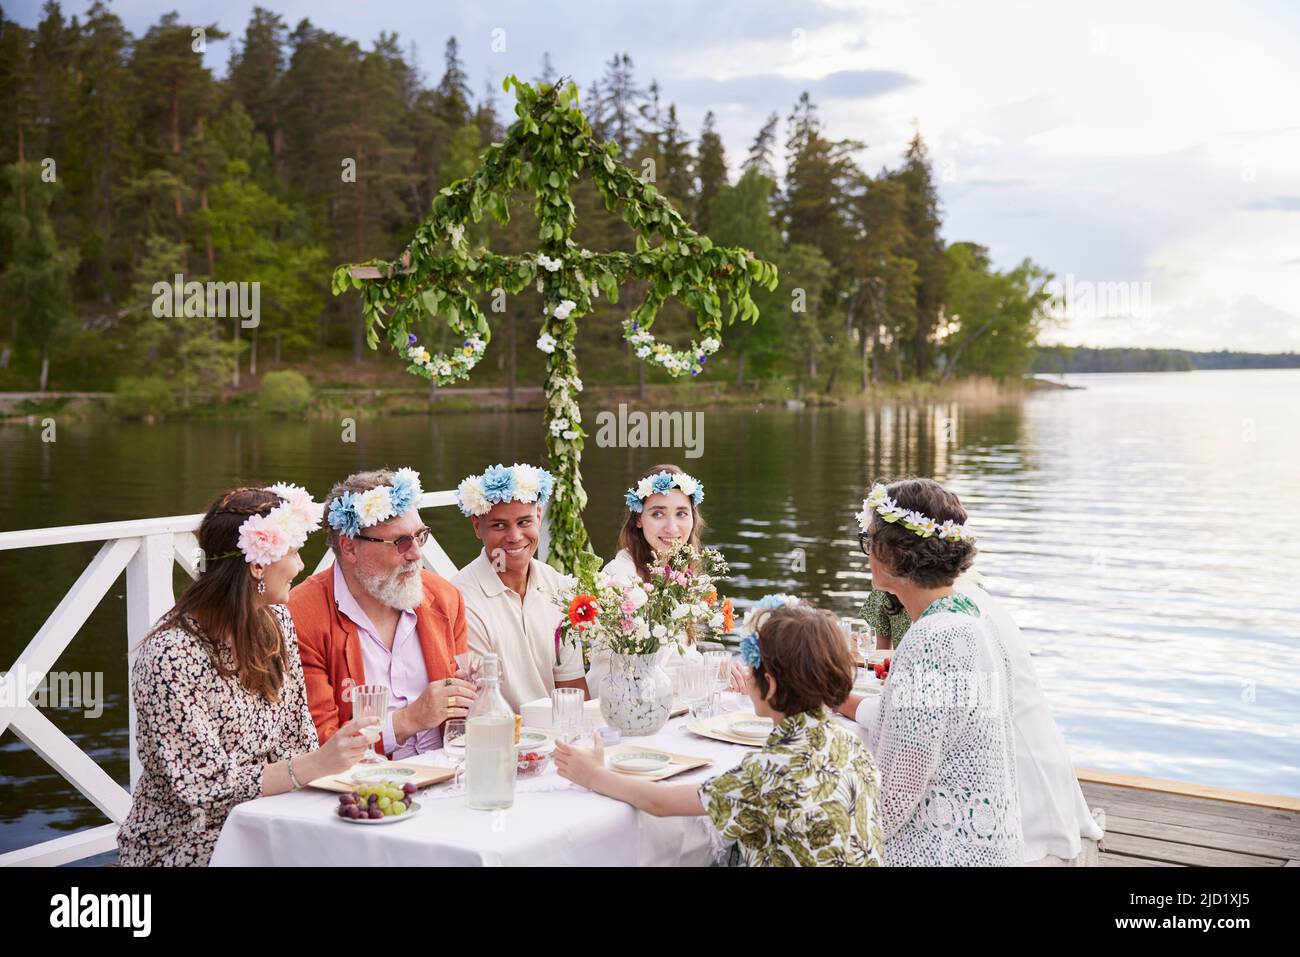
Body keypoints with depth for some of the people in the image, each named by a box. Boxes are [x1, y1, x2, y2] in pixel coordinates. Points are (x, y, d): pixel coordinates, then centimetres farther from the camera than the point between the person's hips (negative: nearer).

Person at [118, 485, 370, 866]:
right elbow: (206, 787, -20)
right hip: (184, 846, -7)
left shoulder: (276, 622, 3)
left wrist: (334, 764, -12)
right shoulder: (172, 656, -20)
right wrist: (316, 765, -29)